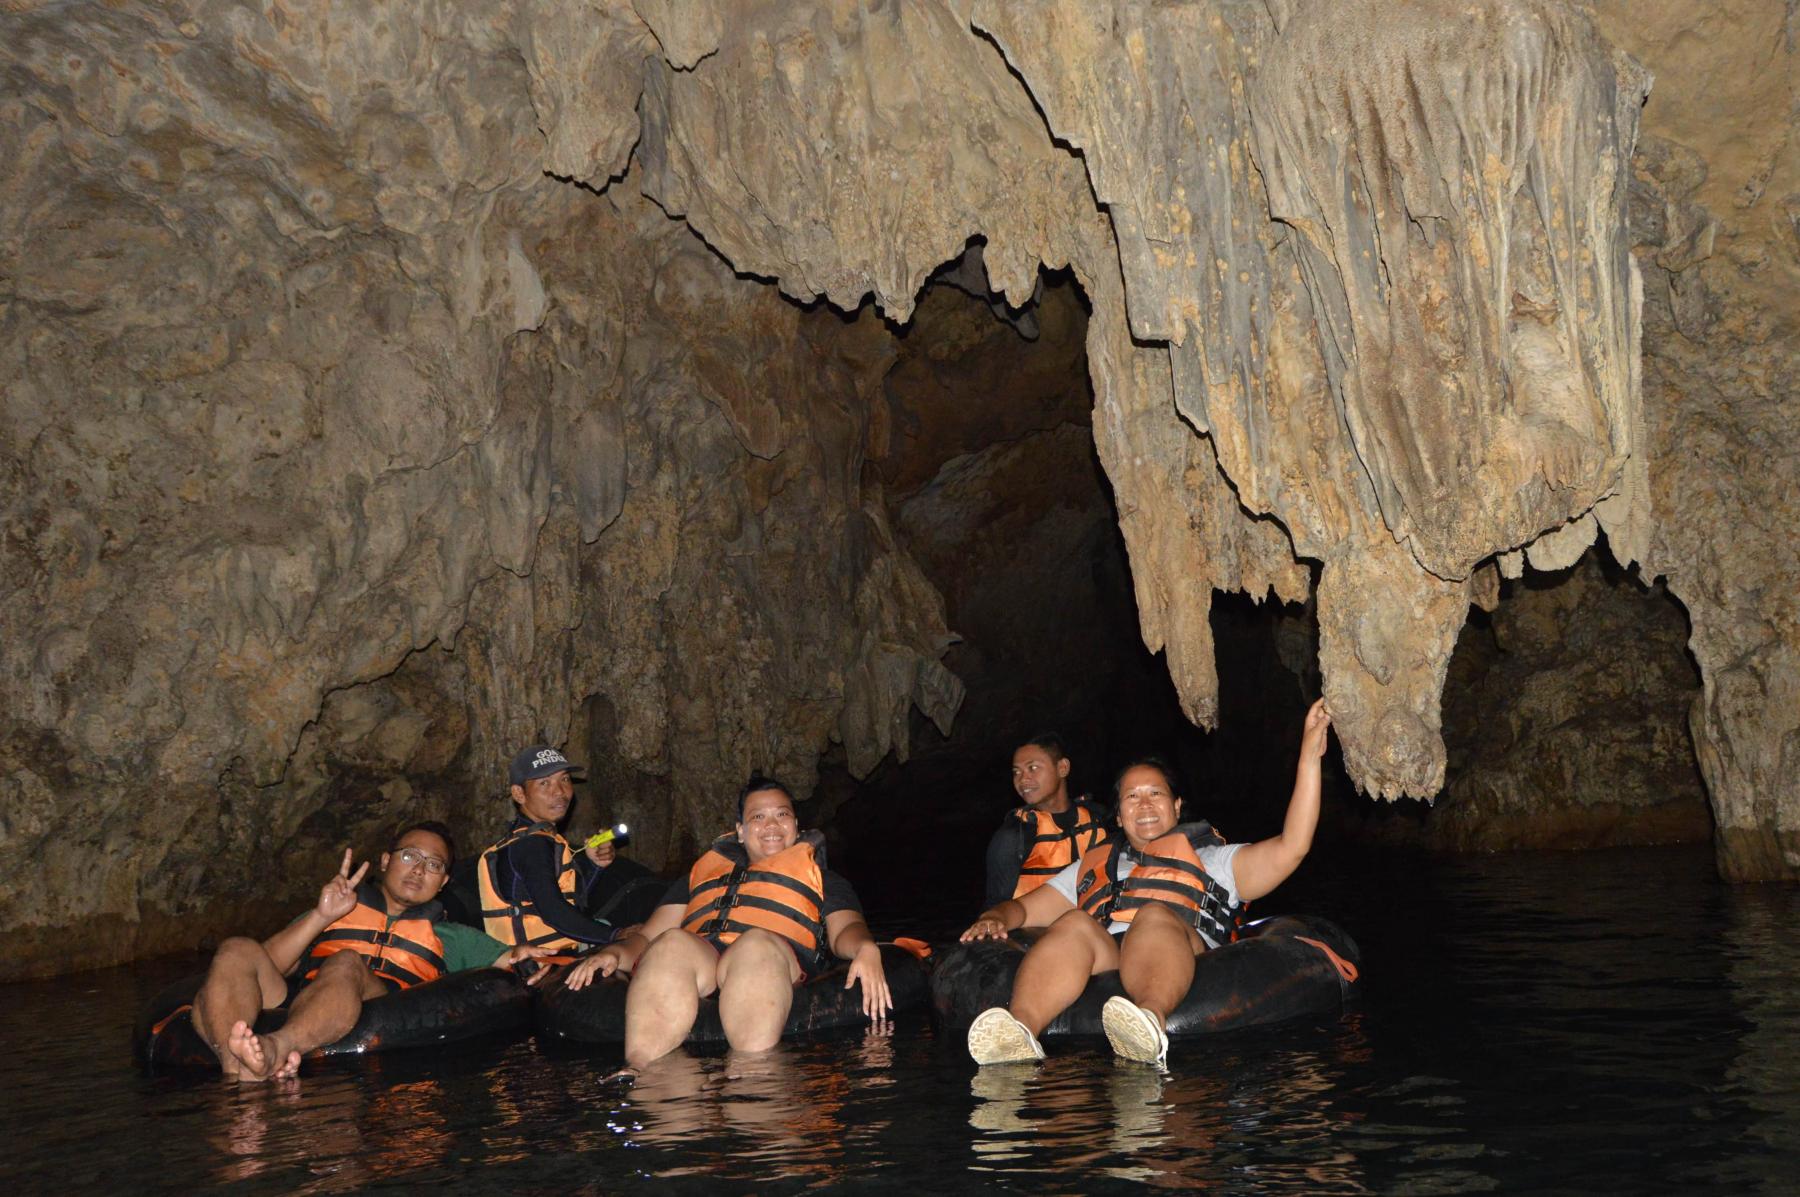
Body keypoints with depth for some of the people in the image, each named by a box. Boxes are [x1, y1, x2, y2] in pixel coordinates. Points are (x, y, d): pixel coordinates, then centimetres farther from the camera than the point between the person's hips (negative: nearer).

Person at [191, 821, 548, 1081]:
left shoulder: (450, 937, 36)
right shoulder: (338, 909, 35)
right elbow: (268, 966, 19)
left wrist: (521, 954, -1)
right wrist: (320, 917, 6)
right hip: (293, 1002, 2)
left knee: (347, 963, -33)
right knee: (237, 951, -25)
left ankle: (275, 1049, -64)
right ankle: (237, 1077, -53)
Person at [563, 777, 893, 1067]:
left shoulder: (822, 878, 36)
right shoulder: (701, 873, 40)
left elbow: (845, 929, 16)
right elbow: (647, 936, 30)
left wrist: (866, 948, -10)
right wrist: (615, 953, 6)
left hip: (776, 958, -1)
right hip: (693, 957, 1)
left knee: (758, 943, -39)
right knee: (673, 944, -36)